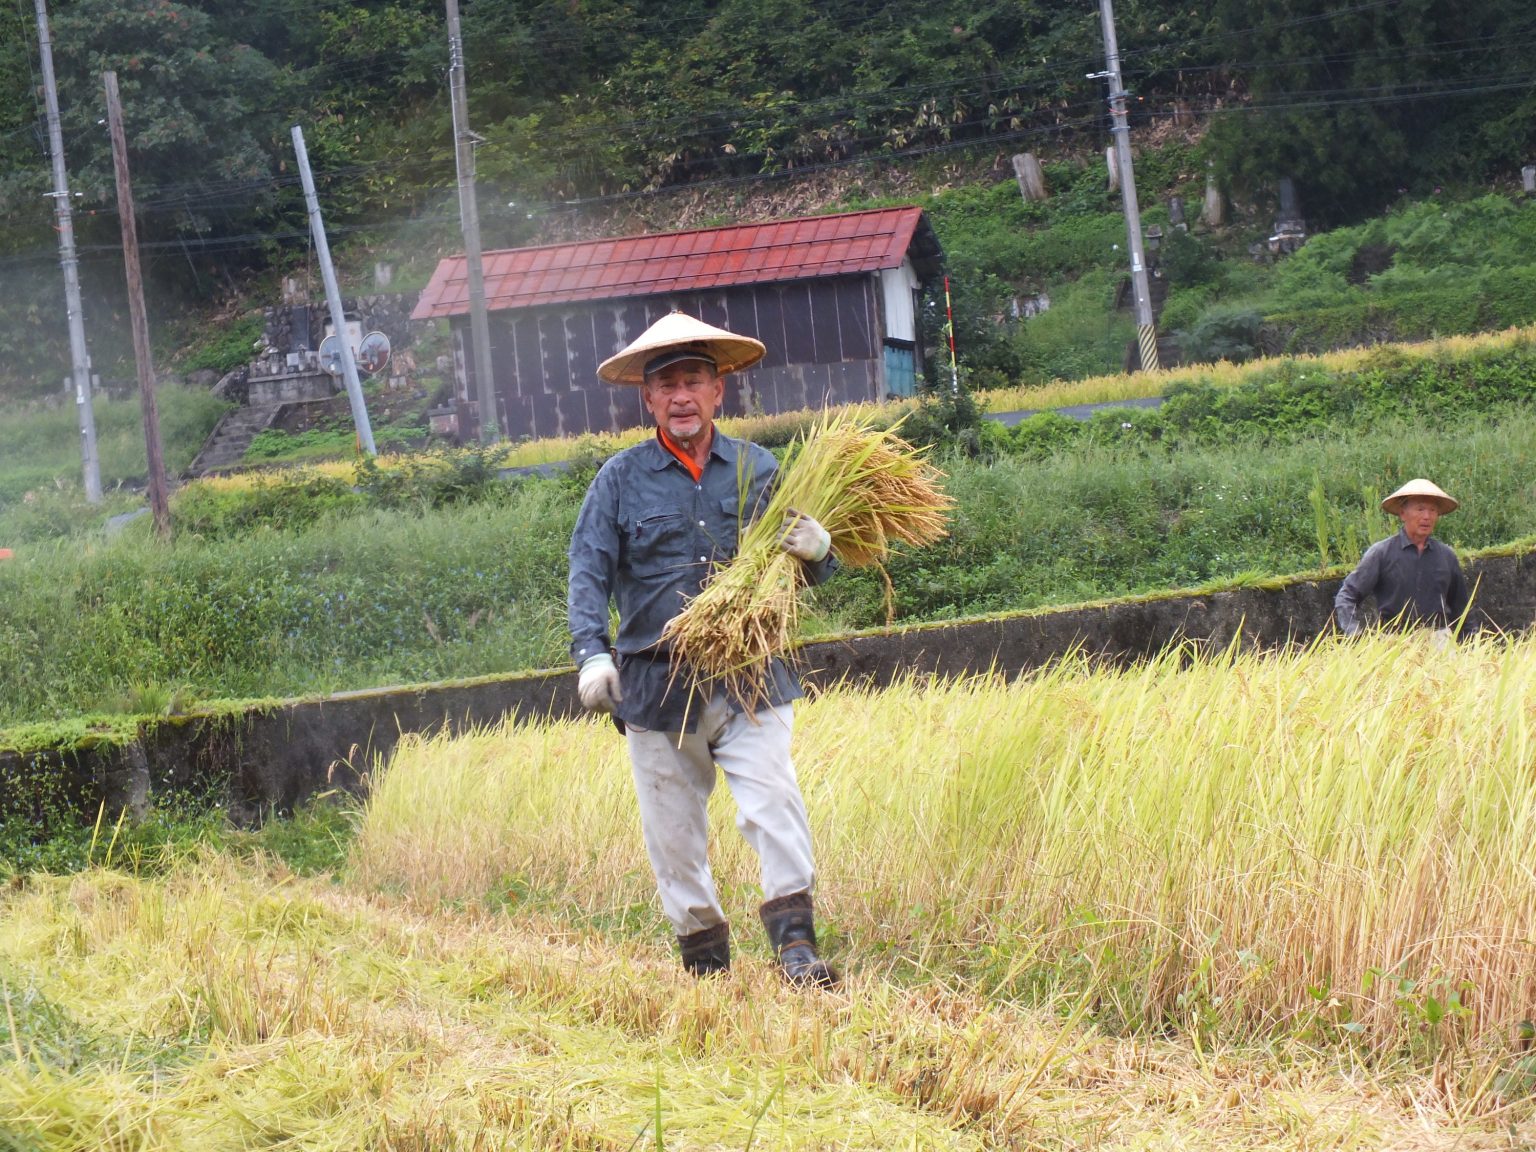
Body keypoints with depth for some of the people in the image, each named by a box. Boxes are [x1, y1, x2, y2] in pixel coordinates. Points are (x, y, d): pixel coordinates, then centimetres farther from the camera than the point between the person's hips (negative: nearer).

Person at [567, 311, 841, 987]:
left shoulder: (757, 470, 8)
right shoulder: (621, 480, 5)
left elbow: (808, 572, 12)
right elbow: (589, 572, -2)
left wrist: (816, 551, -12)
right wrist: (591, 652, -18)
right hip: (656, 688, 0)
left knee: (772, 802, -16)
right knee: (672, 831, 6)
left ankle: (796, 946, -15)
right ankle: (703, 957, 20)